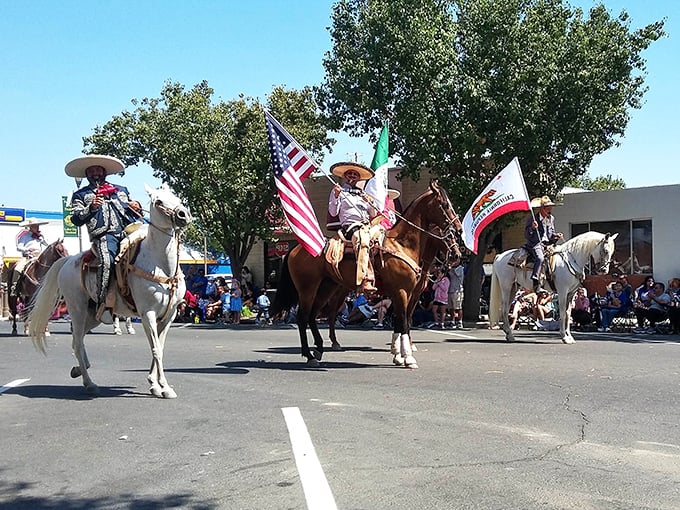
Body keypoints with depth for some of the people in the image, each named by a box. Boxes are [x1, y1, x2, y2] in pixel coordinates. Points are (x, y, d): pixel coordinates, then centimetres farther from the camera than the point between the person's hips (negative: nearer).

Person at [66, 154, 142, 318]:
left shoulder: (122, 190, 32)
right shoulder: (81, 195, 23)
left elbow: (137, 213, 33)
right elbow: (76, 219, 9)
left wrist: (137, 207, 9)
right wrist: (91, 208, -8)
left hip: (129, 230, 3)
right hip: (104, 235, -3)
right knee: (106, 261, -33)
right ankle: (102, 302, -28)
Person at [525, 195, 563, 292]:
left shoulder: (551, 218, 15)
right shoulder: (532, 218, -4)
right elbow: (527, 236, -5)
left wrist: (556, 236, 1)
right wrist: (532, 228, -24)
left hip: (548, 244, 7)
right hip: (535, 244, -7)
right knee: (540, 258, -33)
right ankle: (536, 281, -37)